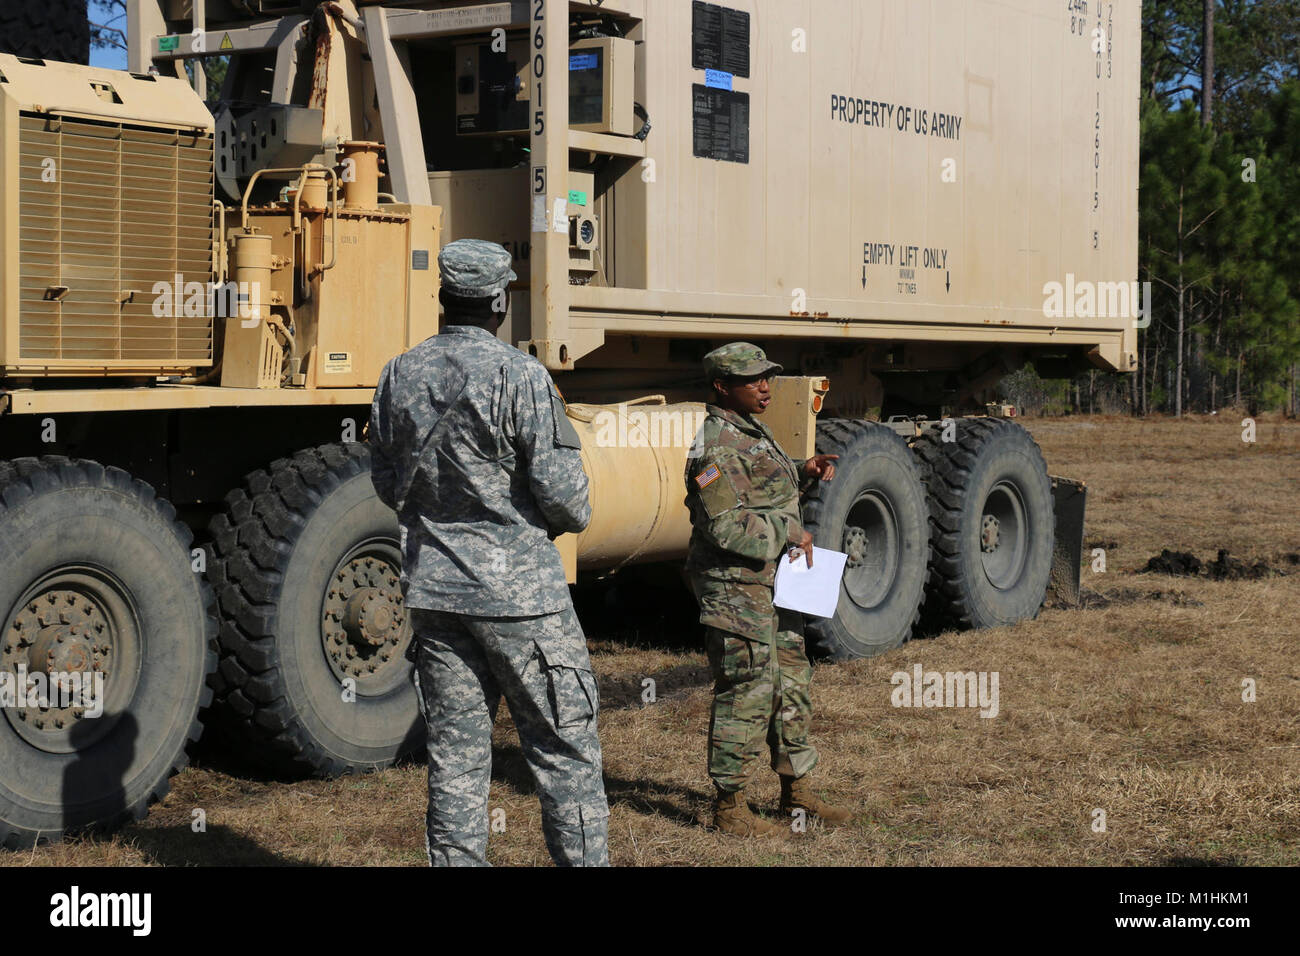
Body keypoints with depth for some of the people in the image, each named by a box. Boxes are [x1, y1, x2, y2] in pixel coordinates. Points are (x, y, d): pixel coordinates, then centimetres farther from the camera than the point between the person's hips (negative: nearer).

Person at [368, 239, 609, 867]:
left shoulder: (400, 376, 4)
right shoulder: (519, 376, -14)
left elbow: (387, 483, 13)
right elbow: (559, 484, -14)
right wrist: (573, 519, 7)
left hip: (432, 588, 5)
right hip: (518, 589, -5)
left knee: (455, 755, 10)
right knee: (564, 750, 4)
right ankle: (582, 857, 7)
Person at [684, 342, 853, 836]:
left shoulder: (753, 431, 14)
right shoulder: (716, 445, -17)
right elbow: (725, 527, -23)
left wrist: (803, 471, 12)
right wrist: (789, 531, -16)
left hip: (773, 581, 10)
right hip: (735, 586, -10)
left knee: (791, 684, 15)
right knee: (746, 692, -4)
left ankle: (796, 792, 27)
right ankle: (729, 805, 7)